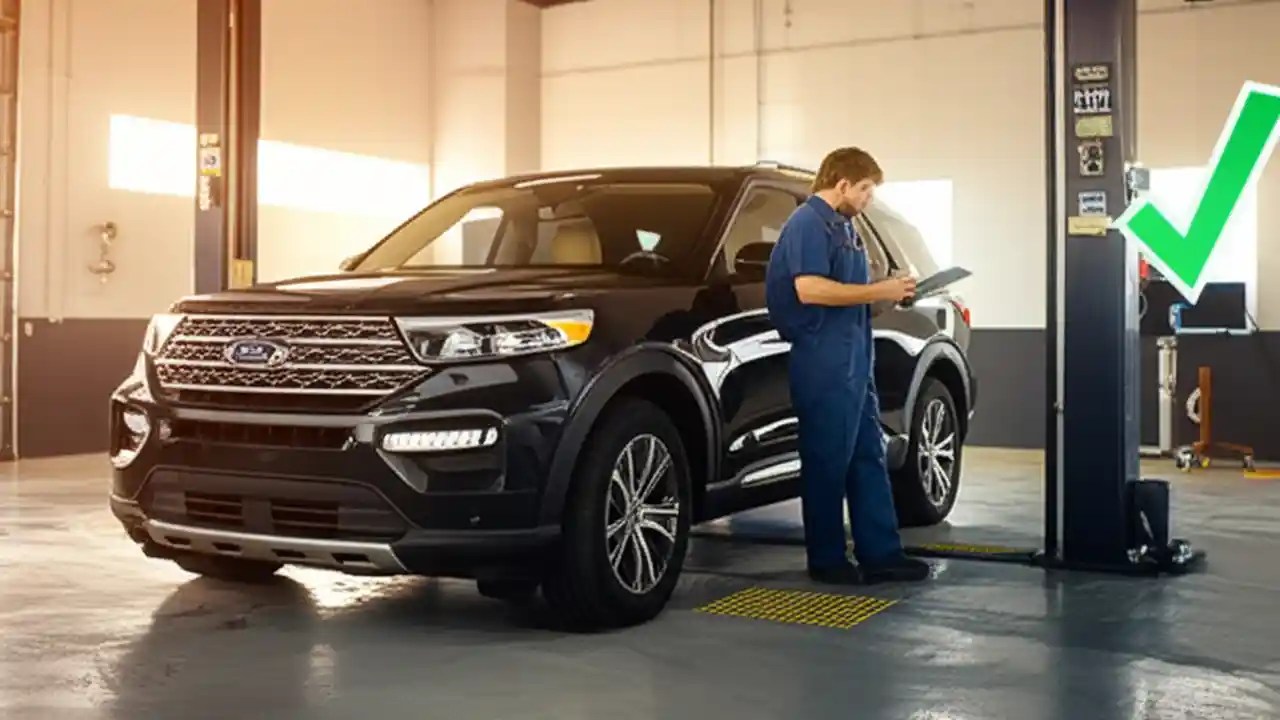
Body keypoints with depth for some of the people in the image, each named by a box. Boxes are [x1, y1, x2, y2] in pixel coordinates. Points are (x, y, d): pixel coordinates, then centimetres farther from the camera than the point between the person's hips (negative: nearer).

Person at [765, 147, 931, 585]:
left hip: (856, 359, 10)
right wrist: (879, 291, -19)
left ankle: (881, 554, 15)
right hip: (825, 363, -10)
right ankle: (827, 560, 7)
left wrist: (887, 291, 11)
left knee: (868, 458, 10)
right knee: (827, 462, -2)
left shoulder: (844, 225, 19)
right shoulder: (808, 223, -12)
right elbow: (809, 289, -24)